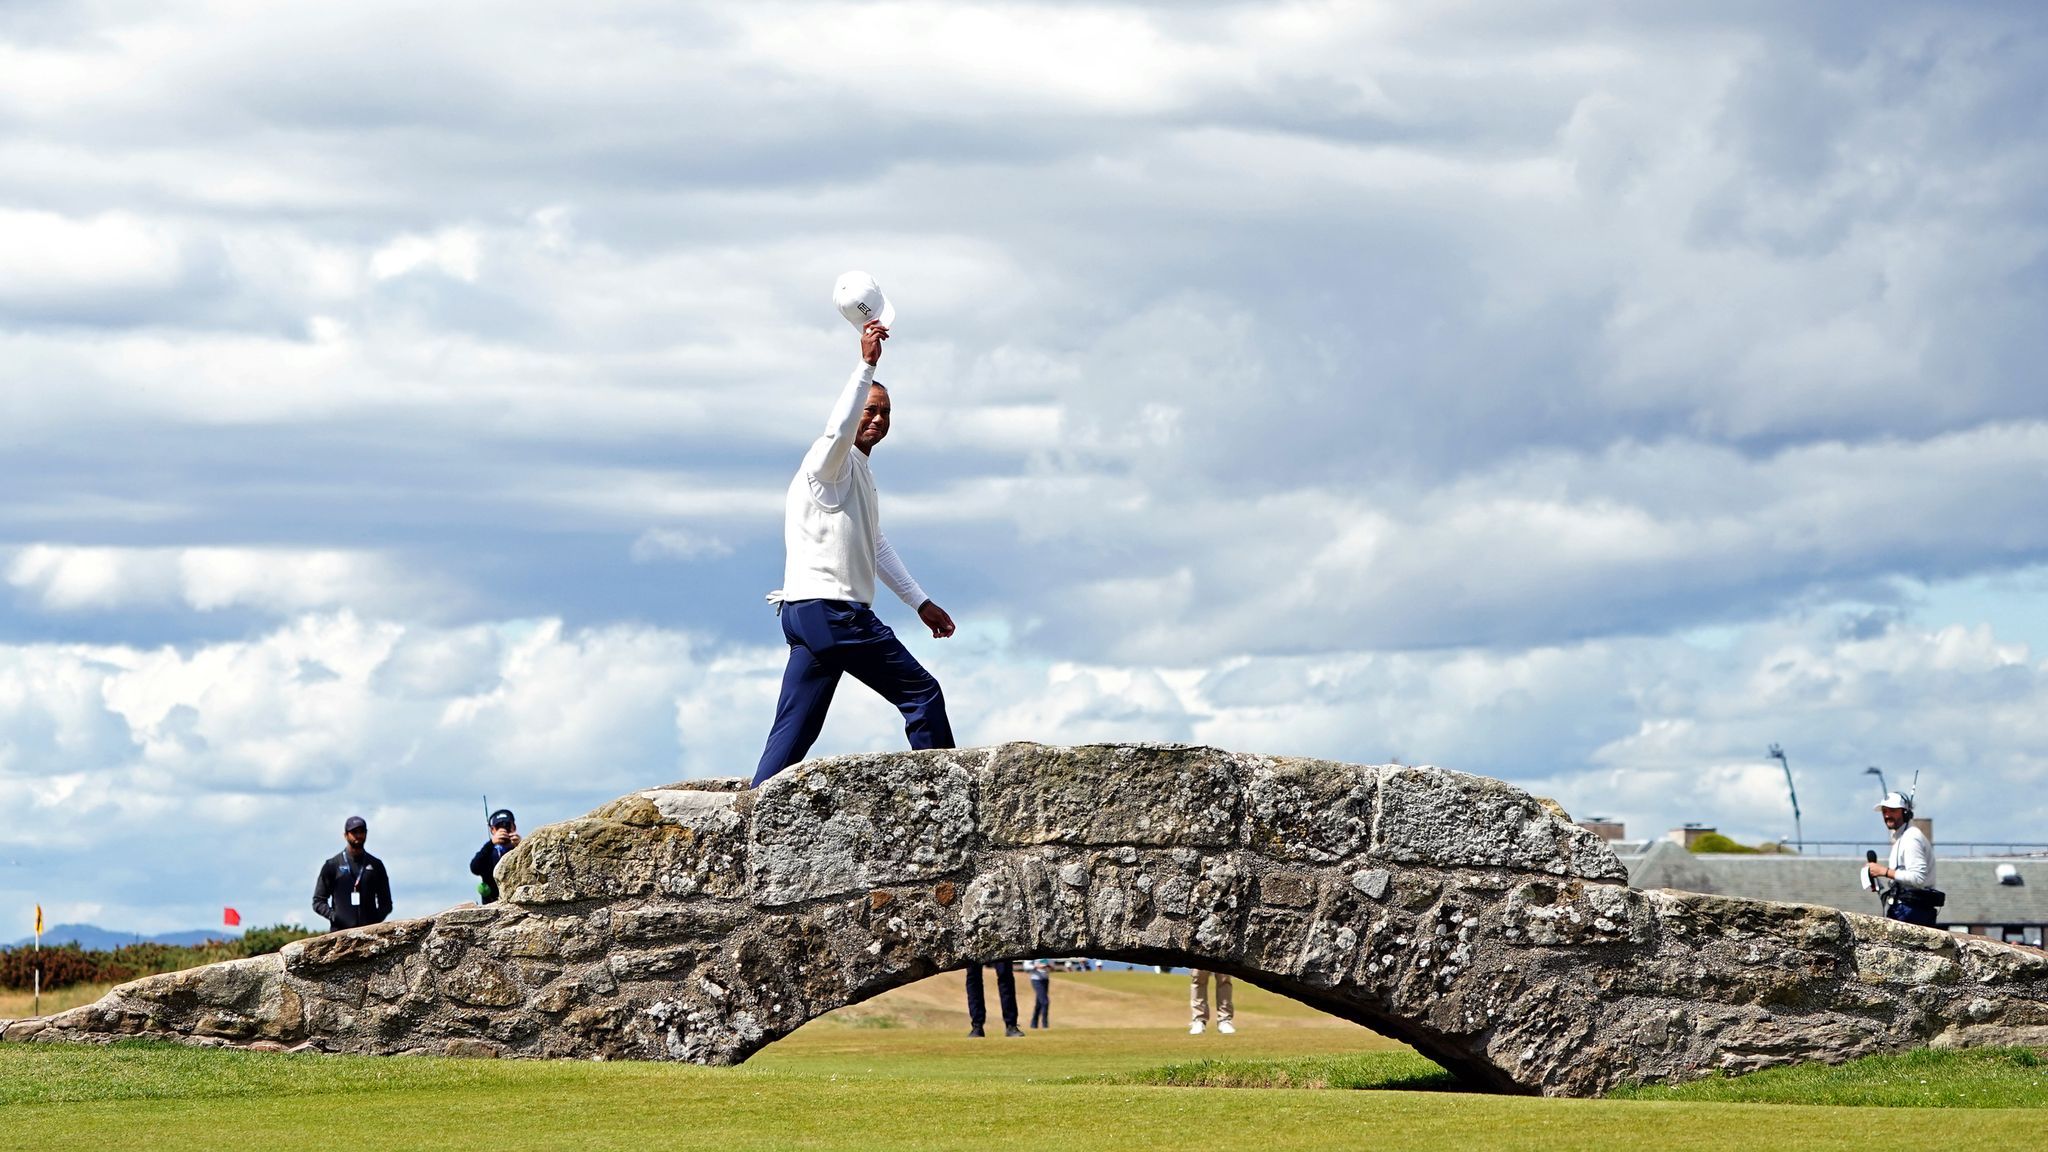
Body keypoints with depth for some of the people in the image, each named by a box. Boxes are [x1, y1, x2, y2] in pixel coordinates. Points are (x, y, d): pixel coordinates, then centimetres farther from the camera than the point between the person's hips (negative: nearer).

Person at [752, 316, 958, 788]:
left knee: (793, 731, 2)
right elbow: (838, 429, -29)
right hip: (831, 610, -10)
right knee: (923, 695, -4)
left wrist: (920, 602, 33)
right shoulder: (832, 462, -4)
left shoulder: (862, 474, 26)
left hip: (809, 613, 10)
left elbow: (877, 548, 34)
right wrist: (867, 365, -32)